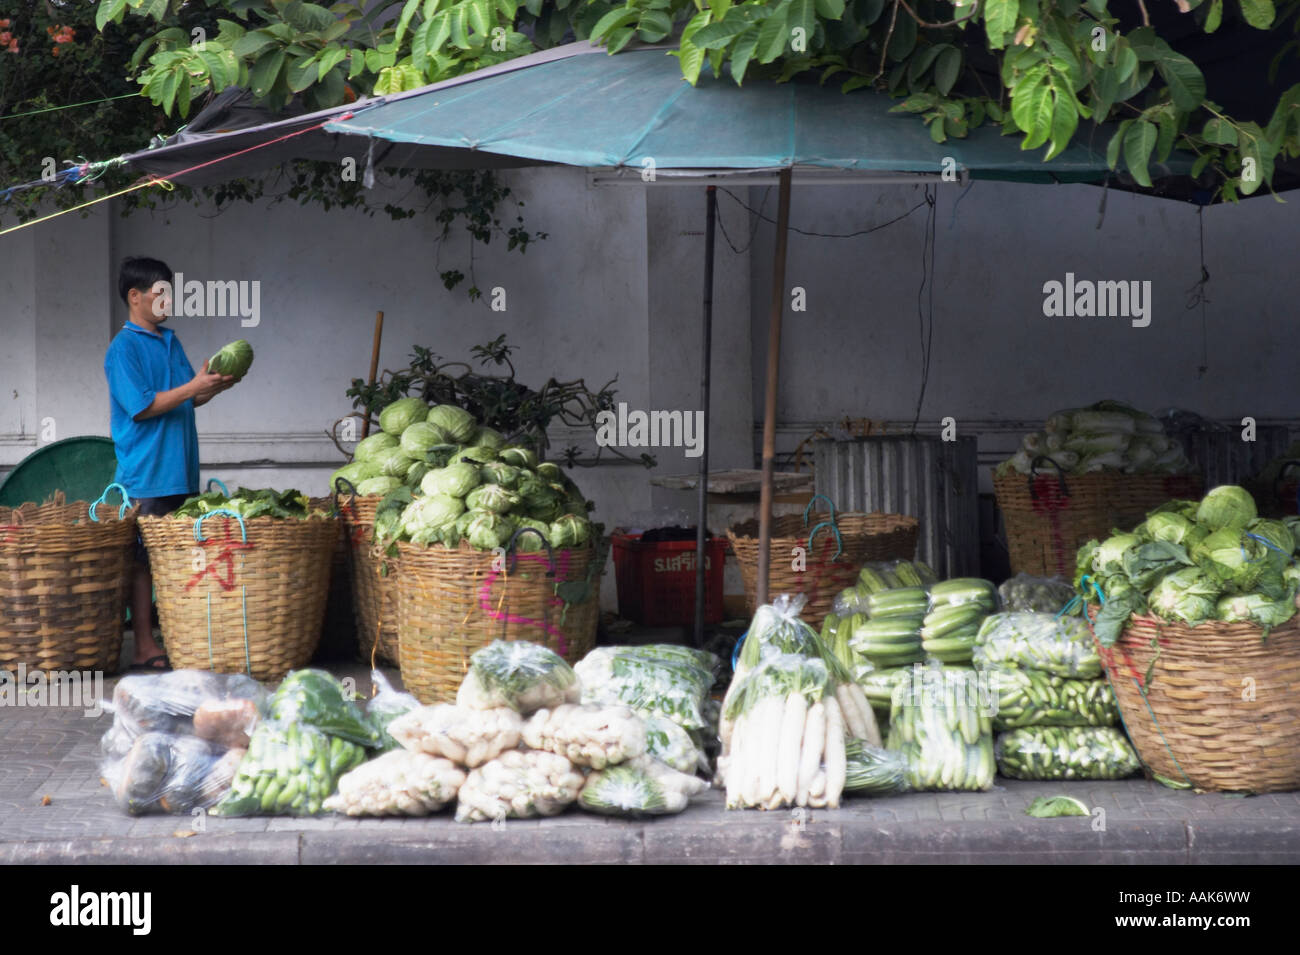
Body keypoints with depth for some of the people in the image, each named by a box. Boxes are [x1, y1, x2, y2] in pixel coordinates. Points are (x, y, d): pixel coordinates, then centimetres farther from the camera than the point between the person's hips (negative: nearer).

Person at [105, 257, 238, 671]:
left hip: (181, 471, 8)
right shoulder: (124, 348, -9)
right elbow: (142, 406, -16)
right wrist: (193, 387, -18)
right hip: (146, 476, -8)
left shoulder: (170, 341, 16)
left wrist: (214, 386, 1)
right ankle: (144, 648, -1)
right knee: (144, 559, -4)